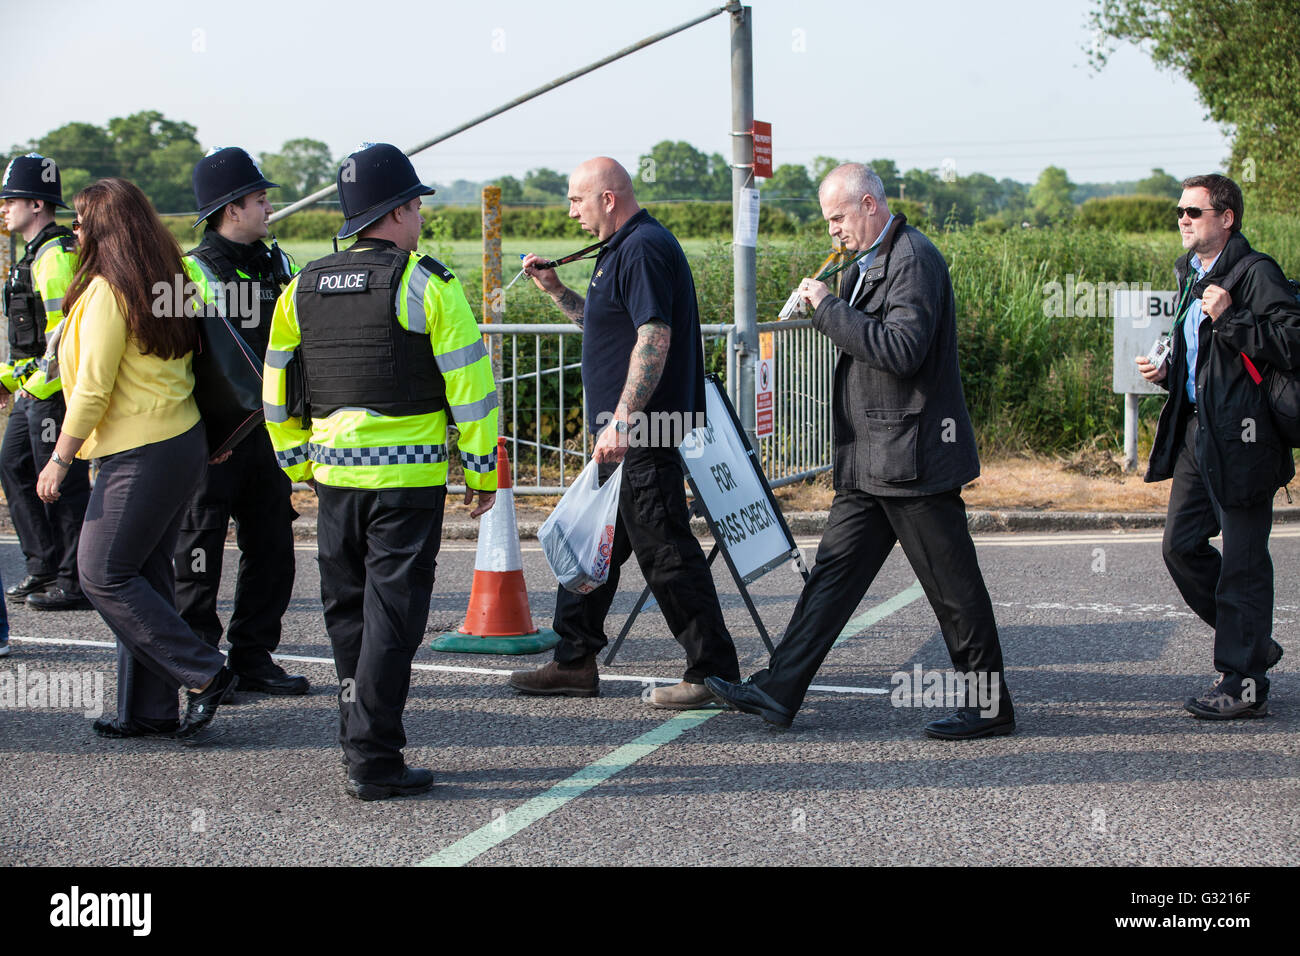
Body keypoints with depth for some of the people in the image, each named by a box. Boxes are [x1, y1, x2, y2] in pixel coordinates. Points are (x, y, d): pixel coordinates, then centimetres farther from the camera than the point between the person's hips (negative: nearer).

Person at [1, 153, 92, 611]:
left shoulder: (56, 255, -15)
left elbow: (66, 328, -22)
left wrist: (40, 384, -22)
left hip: (57, 390, -11)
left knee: (63, 483, -6)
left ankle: (76, 582, 1)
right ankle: (45, 568, 21)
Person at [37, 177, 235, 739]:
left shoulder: (105, 292, -13)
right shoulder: (161, 285, 12)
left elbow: (92, 388, -16)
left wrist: (59, 459, -9)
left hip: (140, 456, -9)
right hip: (183, 440, 9)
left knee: (103, 576, -3)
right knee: (146, 576, 11)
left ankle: (203, 674, -5)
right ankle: (148, 709, 14)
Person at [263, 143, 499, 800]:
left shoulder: (303, 289, 9)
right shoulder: (426, 285, -7)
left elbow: (278, 393, 14)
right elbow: (469, 384, -8)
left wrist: (300, 465, 23)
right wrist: (482, 471, -1)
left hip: (334, 473, 5)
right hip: (409, 475, -5)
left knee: (348, 611, 16)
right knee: (391, 615, -2)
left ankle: (362, 737, 24)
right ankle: (372, 762, -2)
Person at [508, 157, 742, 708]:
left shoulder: (645, 249, -14)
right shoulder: (625, 248, 19)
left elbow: (654, 337, -24)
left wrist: (622, 419, -28)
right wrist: (555, 291, 20)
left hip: (642, 434, -11)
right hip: (622, 434, 11)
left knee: (664, 550, -8)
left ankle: (715, 672, -2)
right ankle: (574, 662, 23)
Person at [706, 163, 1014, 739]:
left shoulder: (914, 259, -14)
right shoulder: (869, 264, 16)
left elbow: (903, 350, -26)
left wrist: (830, 308, -19)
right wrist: (821, 304, 6)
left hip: (913, 455, -10)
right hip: (869, 461, 10)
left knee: (952, 586, 0)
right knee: (835, 569, 8)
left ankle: (989, 706, 10)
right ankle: (779, 691, 9)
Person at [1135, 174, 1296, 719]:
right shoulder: (1191, 275, 17)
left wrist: (1232, 317, -23)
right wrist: (1166, 373, 11)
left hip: (1241, 437, -9)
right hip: (1195, 432, 9)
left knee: (1243, 559, -3)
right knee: (1181, 546, 9)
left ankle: (1243, 683, 6)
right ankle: (1253, 643, 26)